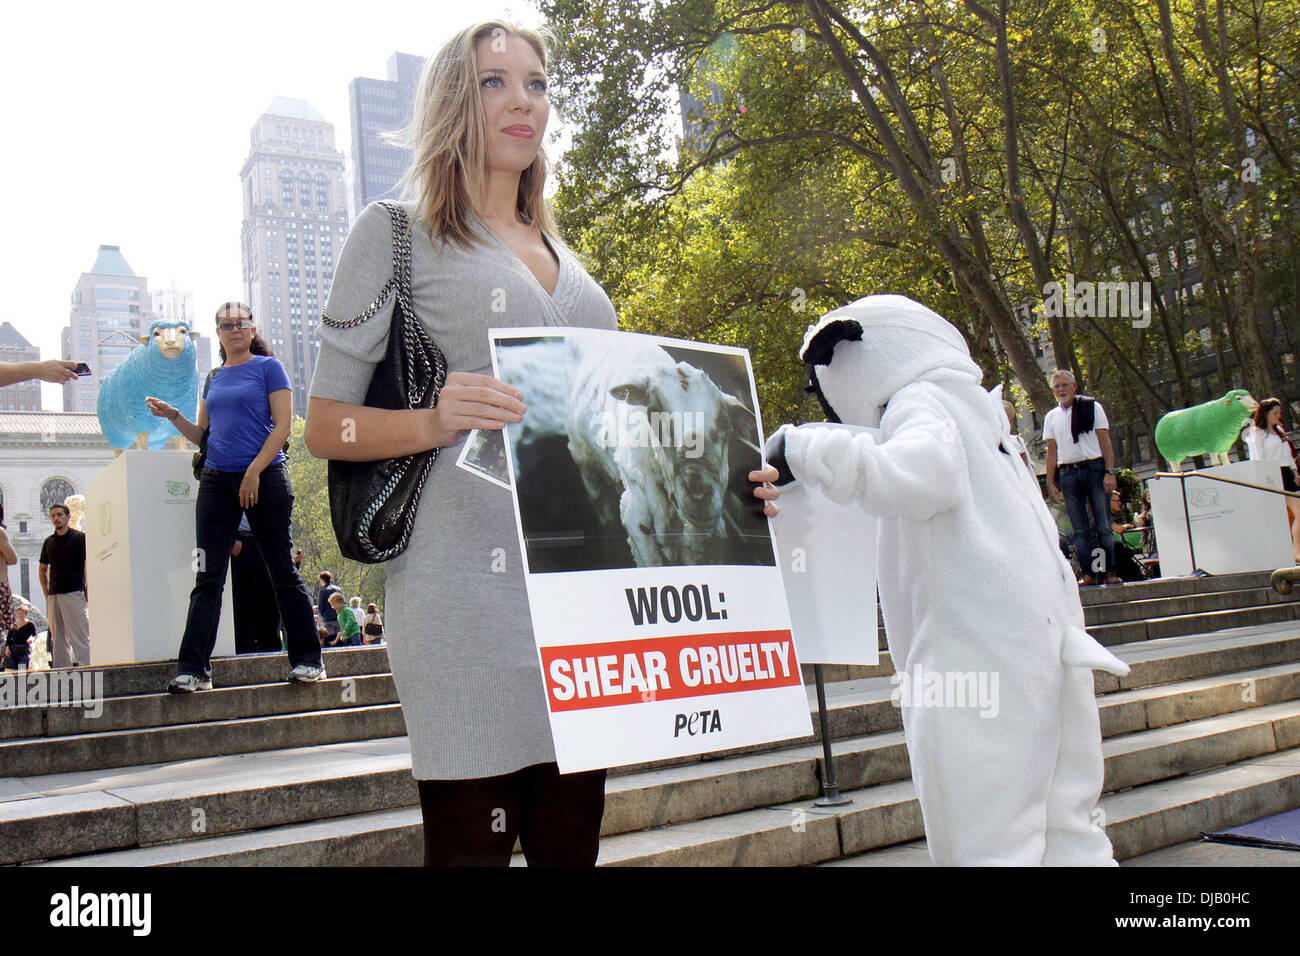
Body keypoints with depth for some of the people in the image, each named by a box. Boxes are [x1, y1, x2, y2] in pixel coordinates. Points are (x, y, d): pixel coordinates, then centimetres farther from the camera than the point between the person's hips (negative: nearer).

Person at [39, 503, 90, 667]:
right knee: (58, 638, 7)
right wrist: (47, 594, 12)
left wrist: (87, 592, -8)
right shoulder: (49, 542, 16)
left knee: (79, 637, -9)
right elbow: (43, 569, 24)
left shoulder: (80, 538, 0)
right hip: (53, 596, 6)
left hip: (74, 593, -6)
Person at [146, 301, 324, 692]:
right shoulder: (214, 378, 18)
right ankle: (193, 669, 0)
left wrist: (254, 471, -15)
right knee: (208, 576, -1)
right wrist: (173, 415, 4)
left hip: (264, 478, -5)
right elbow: (203, 435, 21)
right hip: (216, 481, 5)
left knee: (282, 570, 0)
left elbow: (282, 426, -7)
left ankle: (308, 660, 9)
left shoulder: (268, 367, 2)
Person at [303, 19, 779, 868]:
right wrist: (435, 421, -19)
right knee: (473, 844, -4)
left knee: (571, 841, 9)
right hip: (470, 586, -5)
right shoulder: (397, 233, 6)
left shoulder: (563, 256, 23)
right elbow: (325, 427, 2)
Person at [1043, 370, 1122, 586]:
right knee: (1080, 528, 1)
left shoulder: (1092, 407, 5)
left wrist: (1110, 472, -8)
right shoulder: (1051, 417, 13)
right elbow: (1052, 452, 13)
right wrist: (1051, 483, 6)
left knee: (1103, 525, -5)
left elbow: (1105, 442, 1)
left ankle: (1110, 572, -1)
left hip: (1094, 468, -2)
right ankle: (1087, 574, 3)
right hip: (1068, 473, 3)